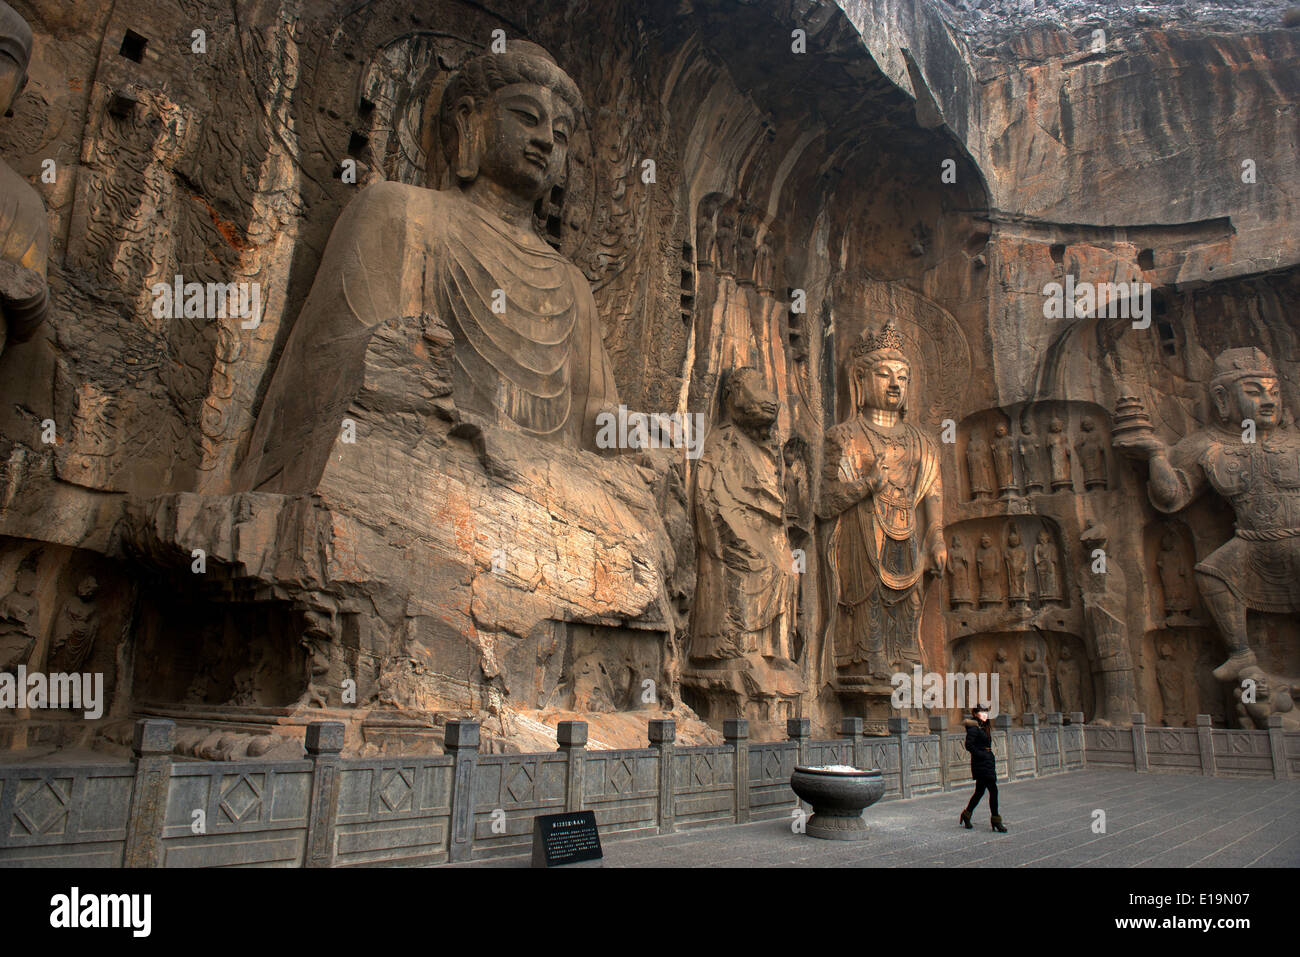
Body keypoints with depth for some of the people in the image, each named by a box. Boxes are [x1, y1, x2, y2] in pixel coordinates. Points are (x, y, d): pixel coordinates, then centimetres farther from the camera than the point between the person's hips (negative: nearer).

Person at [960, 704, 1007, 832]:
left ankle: (966, 815, 27)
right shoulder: (974, 727, -13)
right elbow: (969, 745, -21)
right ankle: (996, 821, 0)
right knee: (993, 790, -8)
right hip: (981, 764, -10)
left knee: (980, 791, 15)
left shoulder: (984, 727, 15)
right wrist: (982, 755, -20)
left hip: (988, 762, 10)